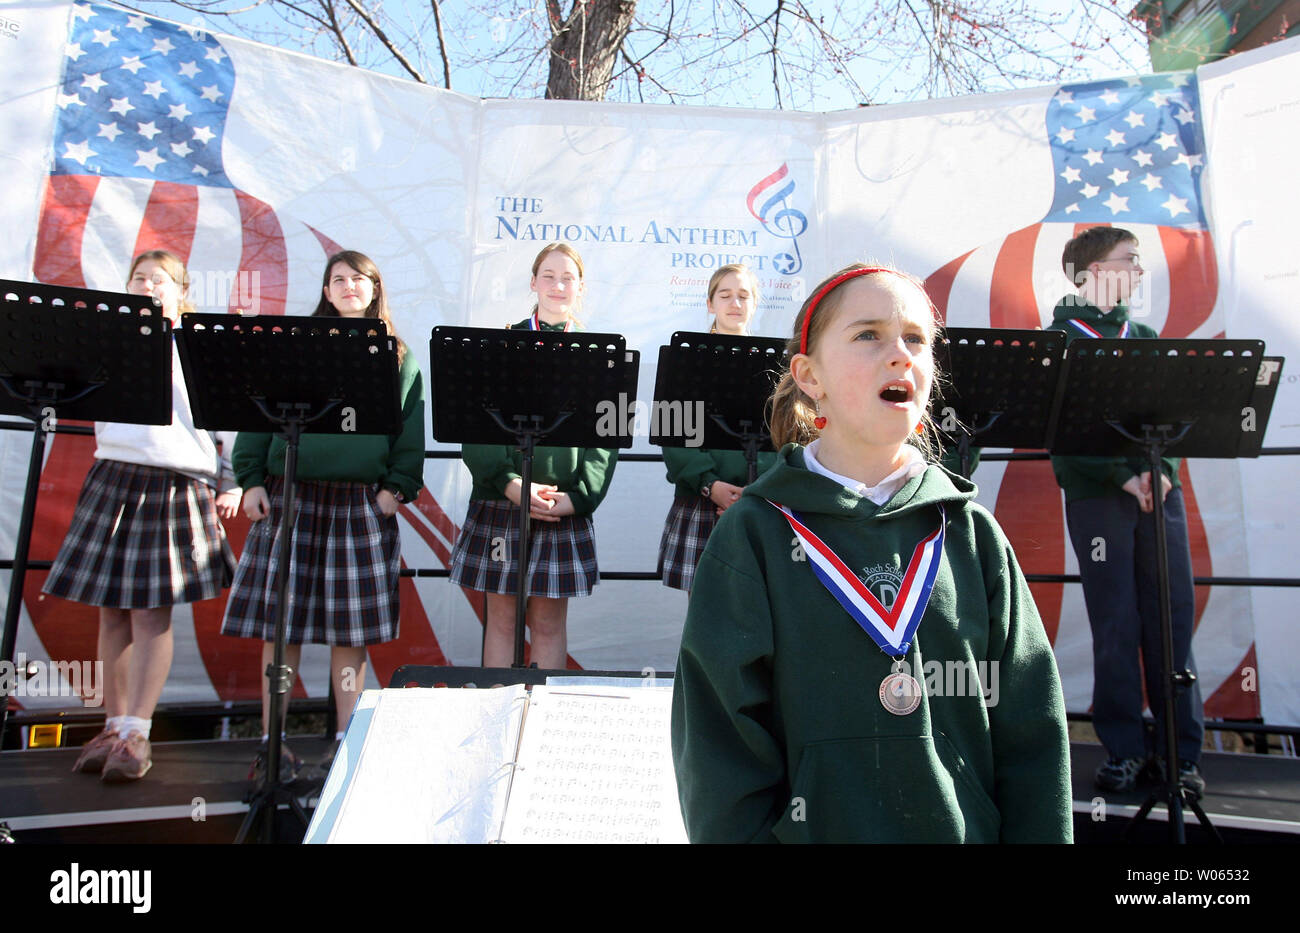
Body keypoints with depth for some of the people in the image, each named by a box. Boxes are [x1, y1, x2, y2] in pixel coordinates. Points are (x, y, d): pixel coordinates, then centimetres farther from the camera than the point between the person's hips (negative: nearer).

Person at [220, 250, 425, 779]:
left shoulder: (398, 359, 10)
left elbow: (410, 429, 6)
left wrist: (398, 487, -4)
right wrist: (251, 479, 0)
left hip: (362, 503, 0)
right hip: (289, 497, 1)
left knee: (351, 626, 3)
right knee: (280, 623, 3)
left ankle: (345, 739, 14)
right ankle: (272, 740, 14)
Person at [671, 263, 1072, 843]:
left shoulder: (973, 533, -1)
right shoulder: (753, 537, -10)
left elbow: (1032, 733, 1)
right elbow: (720, 754, -11)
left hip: (969, 829, 3)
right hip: (814, 825, -2)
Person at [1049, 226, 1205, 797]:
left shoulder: (1144, 337, 17)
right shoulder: (1060, 339, 1)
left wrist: (1161, 468, -6)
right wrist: (1122, 476, -15)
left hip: (1158, 488, 4)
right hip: (1096, 494, -4)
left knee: (1173, 615, 2)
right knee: (1116, 621, 0)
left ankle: (1182, 749, 11)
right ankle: (1124, 749, 10)